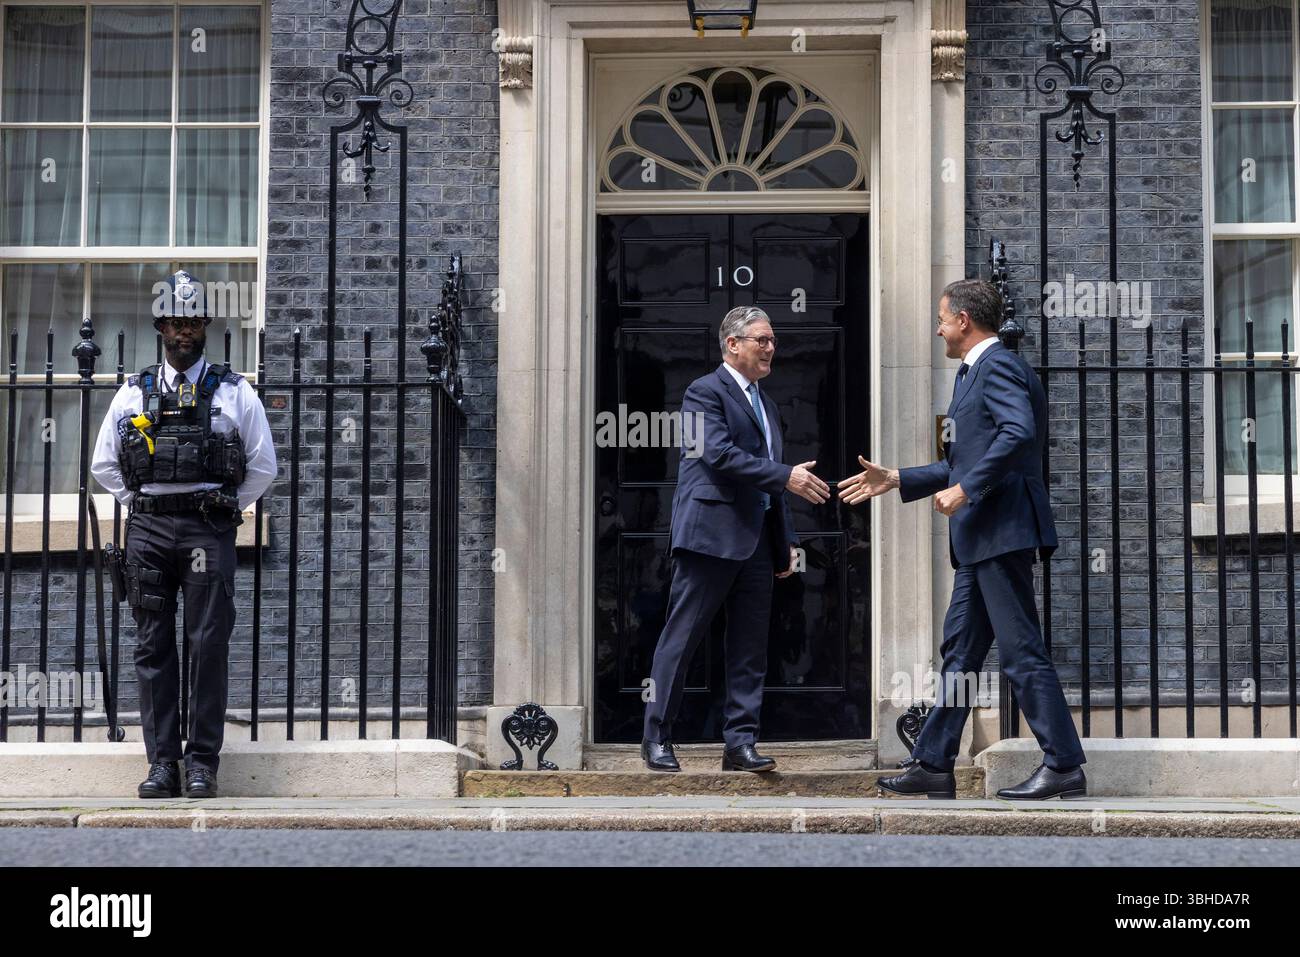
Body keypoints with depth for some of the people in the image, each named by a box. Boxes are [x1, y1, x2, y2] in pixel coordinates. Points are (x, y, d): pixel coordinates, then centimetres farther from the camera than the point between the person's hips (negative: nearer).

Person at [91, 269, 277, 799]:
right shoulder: (133, 394, 12)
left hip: (208, 531, -2)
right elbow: (103, 464, 17)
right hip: (147, 530, 2)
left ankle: (203, 761, 2)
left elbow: (263, 466, 10)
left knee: (209, 645, -5)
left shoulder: (235, 393, 7)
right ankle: (162, 761, 6)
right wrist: (141, 505, 11)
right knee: (152, 646, 1)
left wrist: (224, 510, 7)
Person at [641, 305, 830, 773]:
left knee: (750, 646, 6)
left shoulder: (764, 402, 21)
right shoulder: (705, 392, -6)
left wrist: (785, 540, 17)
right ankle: (656, 738, 7)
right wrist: (787, 476, -20)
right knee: (681, 638, -1)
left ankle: (740, 742, 10)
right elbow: (720, 455, -19)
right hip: (710, 535, -8)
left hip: (756, 541, 8)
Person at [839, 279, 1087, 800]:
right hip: (980, 541, 11)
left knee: (1021, 651, -8)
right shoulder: (976, 371, 23)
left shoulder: (998, 366, -9)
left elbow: (1019, 432, -26)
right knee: (959, 652, 11)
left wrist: (964, 490, -23)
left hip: (1003, 532, -11)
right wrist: (894, 480, 25)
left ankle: (1064, 766, -3)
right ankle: (932, 766, 16)